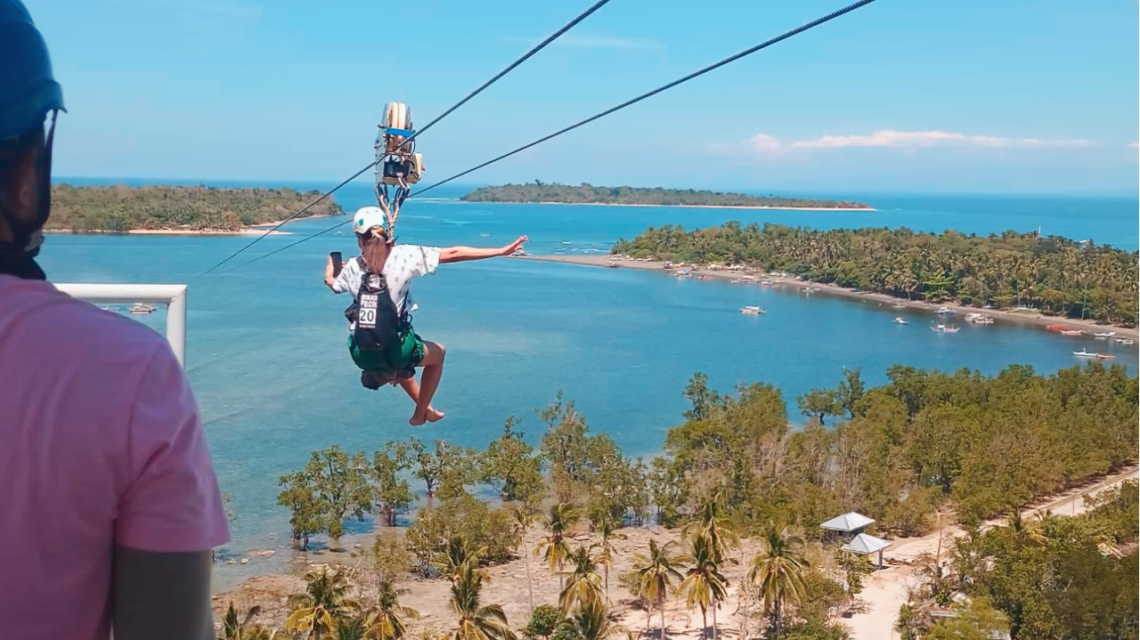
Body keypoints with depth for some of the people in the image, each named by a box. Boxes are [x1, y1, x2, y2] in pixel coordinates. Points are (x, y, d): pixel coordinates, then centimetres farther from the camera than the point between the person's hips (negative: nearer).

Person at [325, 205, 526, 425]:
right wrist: (501, 251, -6)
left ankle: (425, 407, 45)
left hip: (360, 354, 4)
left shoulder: (352, 268, 1)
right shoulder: (404, 256, -8)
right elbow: (454, 254, -9)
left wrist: (332, 262, 47)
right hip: (394, 351, -3)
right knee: (437, 352, 29)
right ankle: (420, 414, 30)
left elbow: (330, 281, 23)